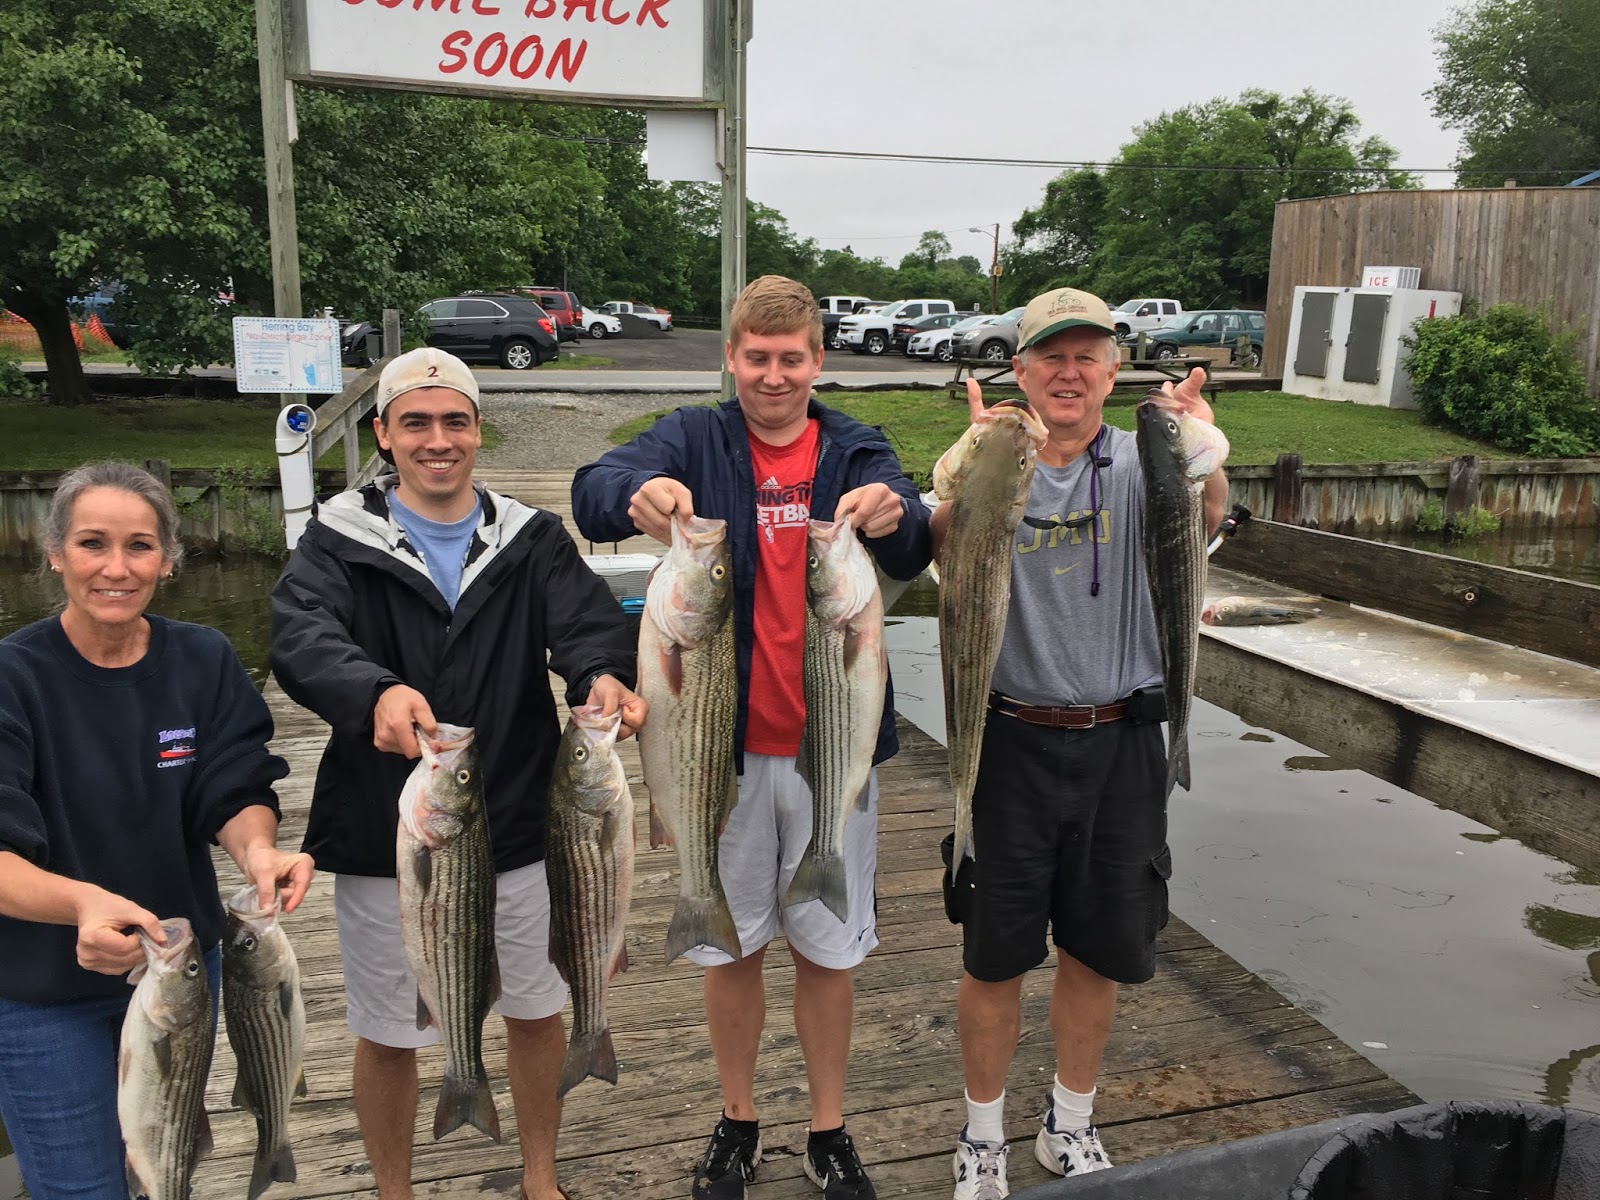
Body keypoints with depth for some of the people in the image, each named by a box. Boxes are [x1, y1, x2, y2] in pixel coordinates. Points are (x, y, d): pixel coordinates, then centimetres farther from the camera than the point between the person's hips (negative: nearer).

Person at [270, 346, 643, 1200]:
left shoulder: (530, 539, 1)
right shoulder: (339, 542, -5)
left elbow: (588, 621, -15)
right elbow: (301, 640, -23)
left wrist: (603, 675, -40)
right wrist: (375, 693, -46)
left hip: (517, 831, 2)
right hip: (384, 839, -1)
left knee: (537, 1011, 17)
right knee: (387, 1035, 15)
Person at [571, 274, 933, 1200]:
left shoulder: (855, 450, 1)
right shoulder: (696, 439, -1)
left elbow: (912, 553, -17)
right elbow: (592, 490, -20)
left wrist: (894, 515, -41)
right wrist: (639, 493, -44)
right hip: (725, 742, 0)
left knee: (829, 950, 13)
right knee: (732, 948, 14)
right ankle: (739, 1122, 36)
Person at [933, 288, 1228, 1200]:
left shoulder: (1141, 465, -1)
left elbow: (1204, 516, -22)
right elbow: (947, 551, -22)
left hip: (1119, 742, 2)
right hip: (1013, 739, -1)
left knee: (1098, 952, 15)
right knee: (995, 953, 10)